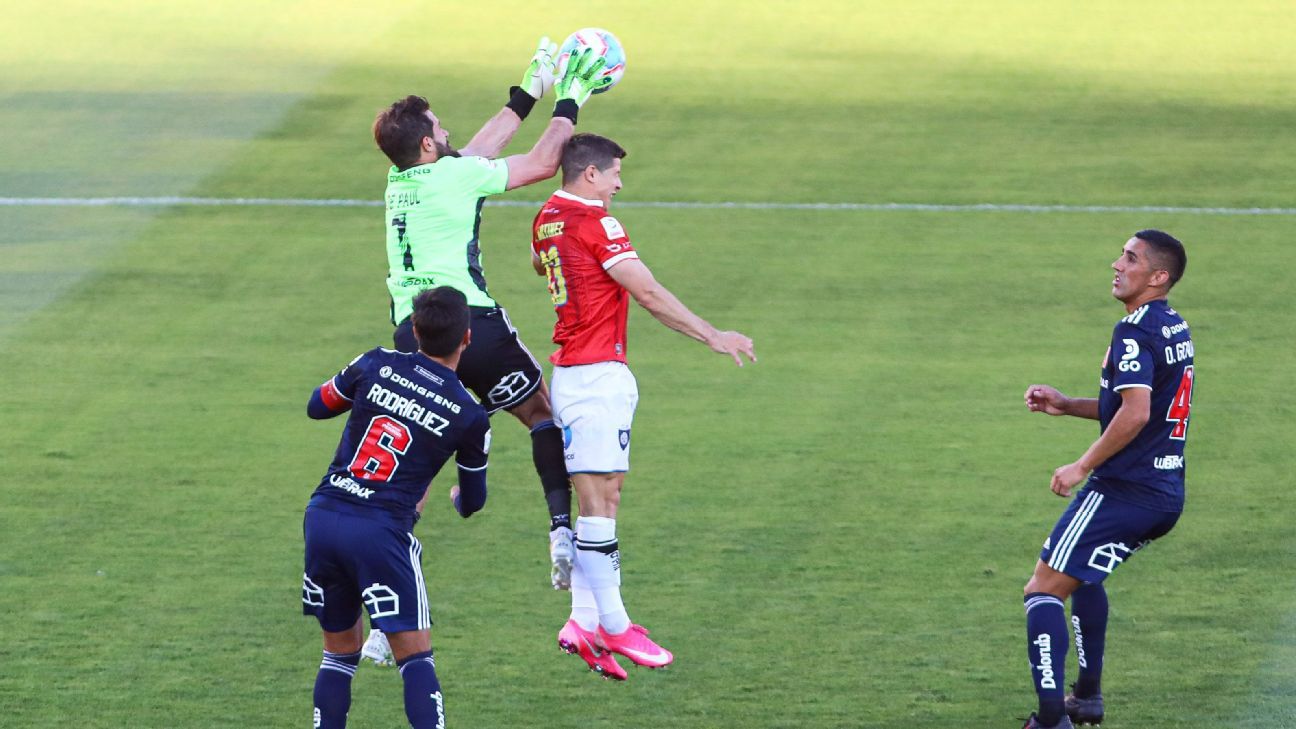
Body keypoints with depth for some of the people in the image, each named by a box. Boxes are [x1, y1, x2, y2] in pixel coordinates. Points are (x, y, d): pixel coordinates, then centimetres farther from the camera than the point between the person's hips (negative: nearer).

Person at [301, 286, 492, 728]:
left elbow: (317, 406, 22)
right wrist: (460, 498, 40)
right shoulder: (470, 416, 1)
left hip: (323, 517, 4)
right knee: (415, 657, 1)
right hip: (381, 531, -4)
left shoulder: (376, 364, 4)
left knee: (341, 650, 18)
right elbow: (473, 502, 16)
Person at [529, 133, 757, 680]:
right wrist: (712, 336, -13)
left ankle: (585, 620, 6)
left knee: (601, 495, 9)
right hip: (598, 373, -9)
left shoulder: (547, 218, 13)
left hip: (570, 370, 9)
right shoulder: (593, 222, -14)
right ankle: (613, 626, -7)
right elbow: (648, 293, -16)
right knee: (598, 497, -8)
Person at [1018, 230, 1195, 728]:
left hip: (1123, 490, -10)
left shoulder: (1135, 333, -17)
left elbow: (1136, 412, -28)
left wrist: (1083, 466, -18)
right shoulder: (1174, 328, 13)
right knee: (1084, 576, 32)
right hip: (1166, 493, 10)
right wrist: (1066, 405, 18)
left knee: (1044, 590, -8)